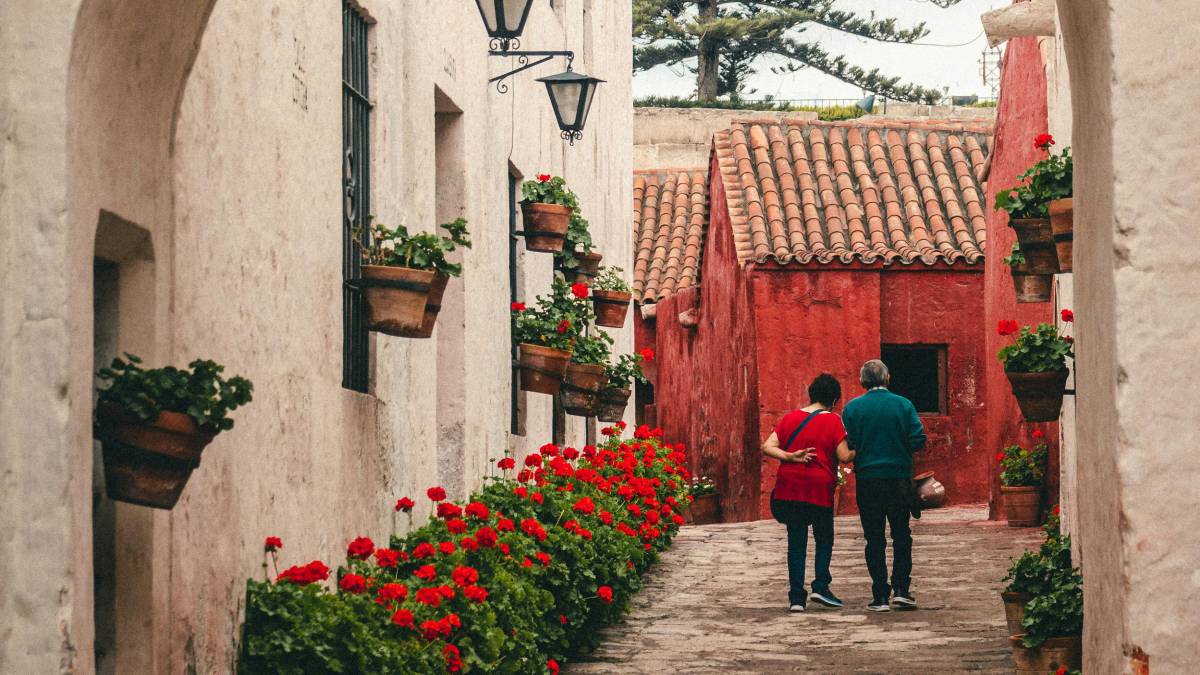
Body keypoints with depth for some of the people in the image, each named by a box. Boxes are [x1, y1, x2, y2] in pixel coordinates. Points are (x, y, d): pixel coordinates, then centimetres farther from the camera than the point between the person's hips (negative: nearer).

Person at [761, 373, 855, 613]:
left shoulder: (790, 418, 8)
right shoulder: (833, 421, -5)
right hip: (820, 489, -3)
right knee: (824, 540, 13)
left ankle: (796, 597, 2)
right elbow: (844, 456, -9)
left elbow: (767, 447, 0)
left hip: (789, 488, 3)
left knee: (796, 543, 6)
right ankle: (820, 586, -2)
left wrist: (790, 456, -8)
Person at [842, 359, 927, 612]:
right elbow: (918, 440, -6)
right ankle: (901, 589, 4)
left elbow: (848, 447, -7)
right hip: (899, 476, 0)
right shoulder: (903, 405, -4)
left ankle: (880, 596, 3)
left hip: (867, 480, 0)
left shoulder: (853, 408, -5)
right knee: (902, 536, 13)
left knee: (874, 540, 6)